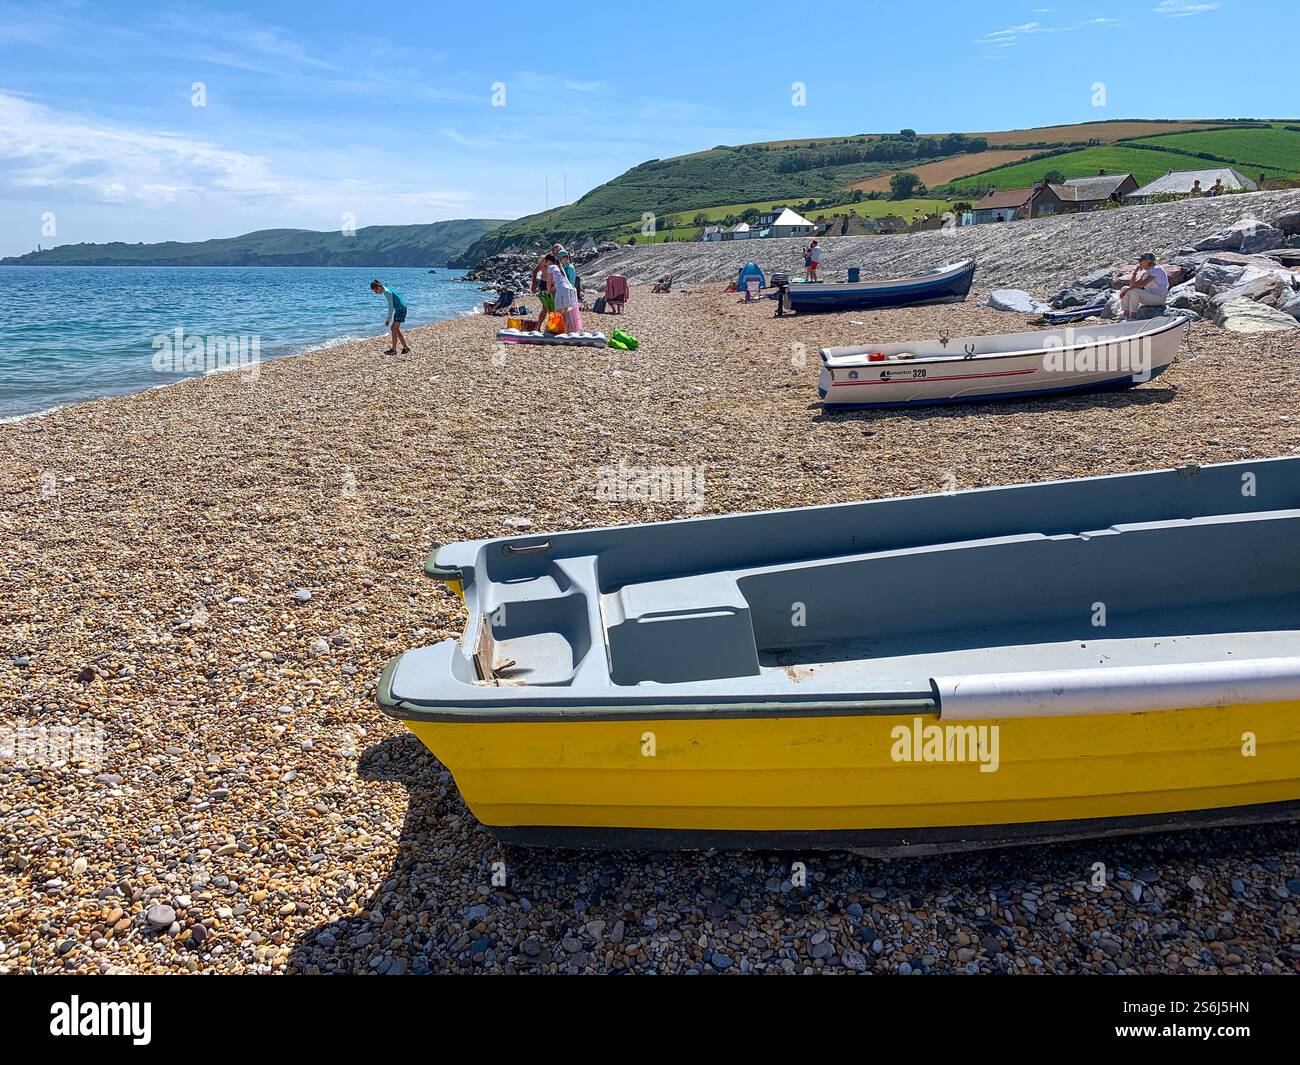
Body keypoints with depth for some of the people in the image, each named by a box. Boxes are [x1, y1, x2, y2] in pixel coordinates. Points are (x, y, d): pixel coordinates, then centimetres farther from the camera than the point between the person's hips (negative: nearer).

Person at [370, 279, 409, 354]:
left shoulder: (387, 292, -17)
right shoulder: (385, 291, 13)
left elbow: (391, 307, -20)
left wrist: (388, 319, -18)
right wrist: (388, 318, 21)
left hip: (401, 309, -10)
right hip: (398, 309, 10)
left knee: (395, 329, -10)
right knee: (394, 329, 10)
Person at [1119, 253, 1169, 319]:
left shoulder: (1156, 270, -14)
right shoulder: (1145, 272, 11)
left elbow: (1143, 284, -26)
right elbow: (1132, 285, 7)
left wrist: (1128, 289, -25)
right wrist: (1135, 272, 0)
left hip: (1159, 297, -9)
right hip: (1149, 297, 9)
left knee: (1134, 291, -30)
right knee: (1124, 289, -1)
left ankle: (1132, 317, -29)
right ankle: (1126, 315, -9)